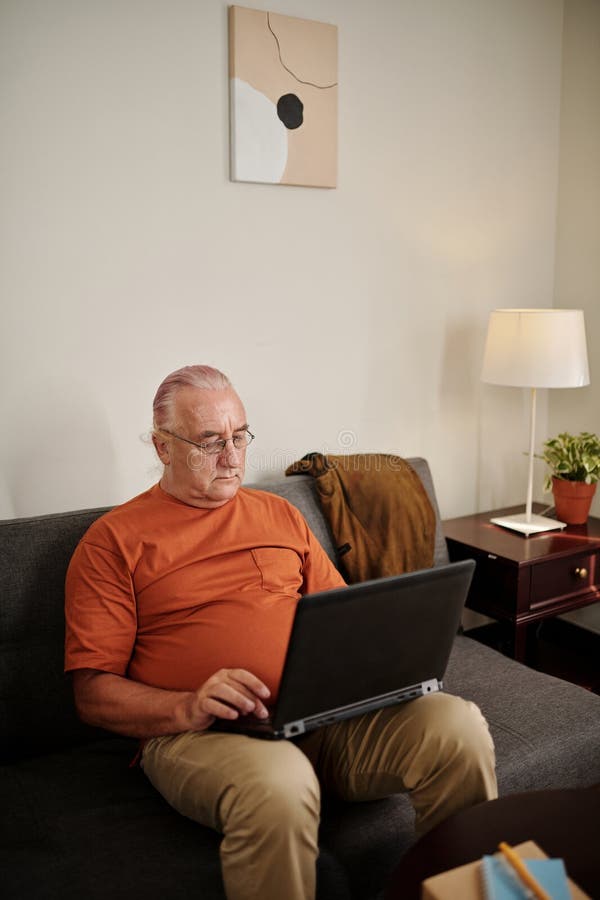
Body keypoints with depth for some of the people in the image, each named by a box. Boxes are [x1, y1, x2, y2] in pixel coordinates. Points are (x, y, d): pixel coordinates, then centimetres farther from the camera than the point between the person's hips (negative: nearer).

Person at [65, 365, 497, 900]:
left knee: (459, 726, -20)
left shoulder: (279, 514, 21)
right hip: (198, 734, -4)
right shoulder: (113, 541, 5)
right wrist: (187, 708, -18)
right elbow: (92, 693, 0)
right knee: (278, 785, -39)